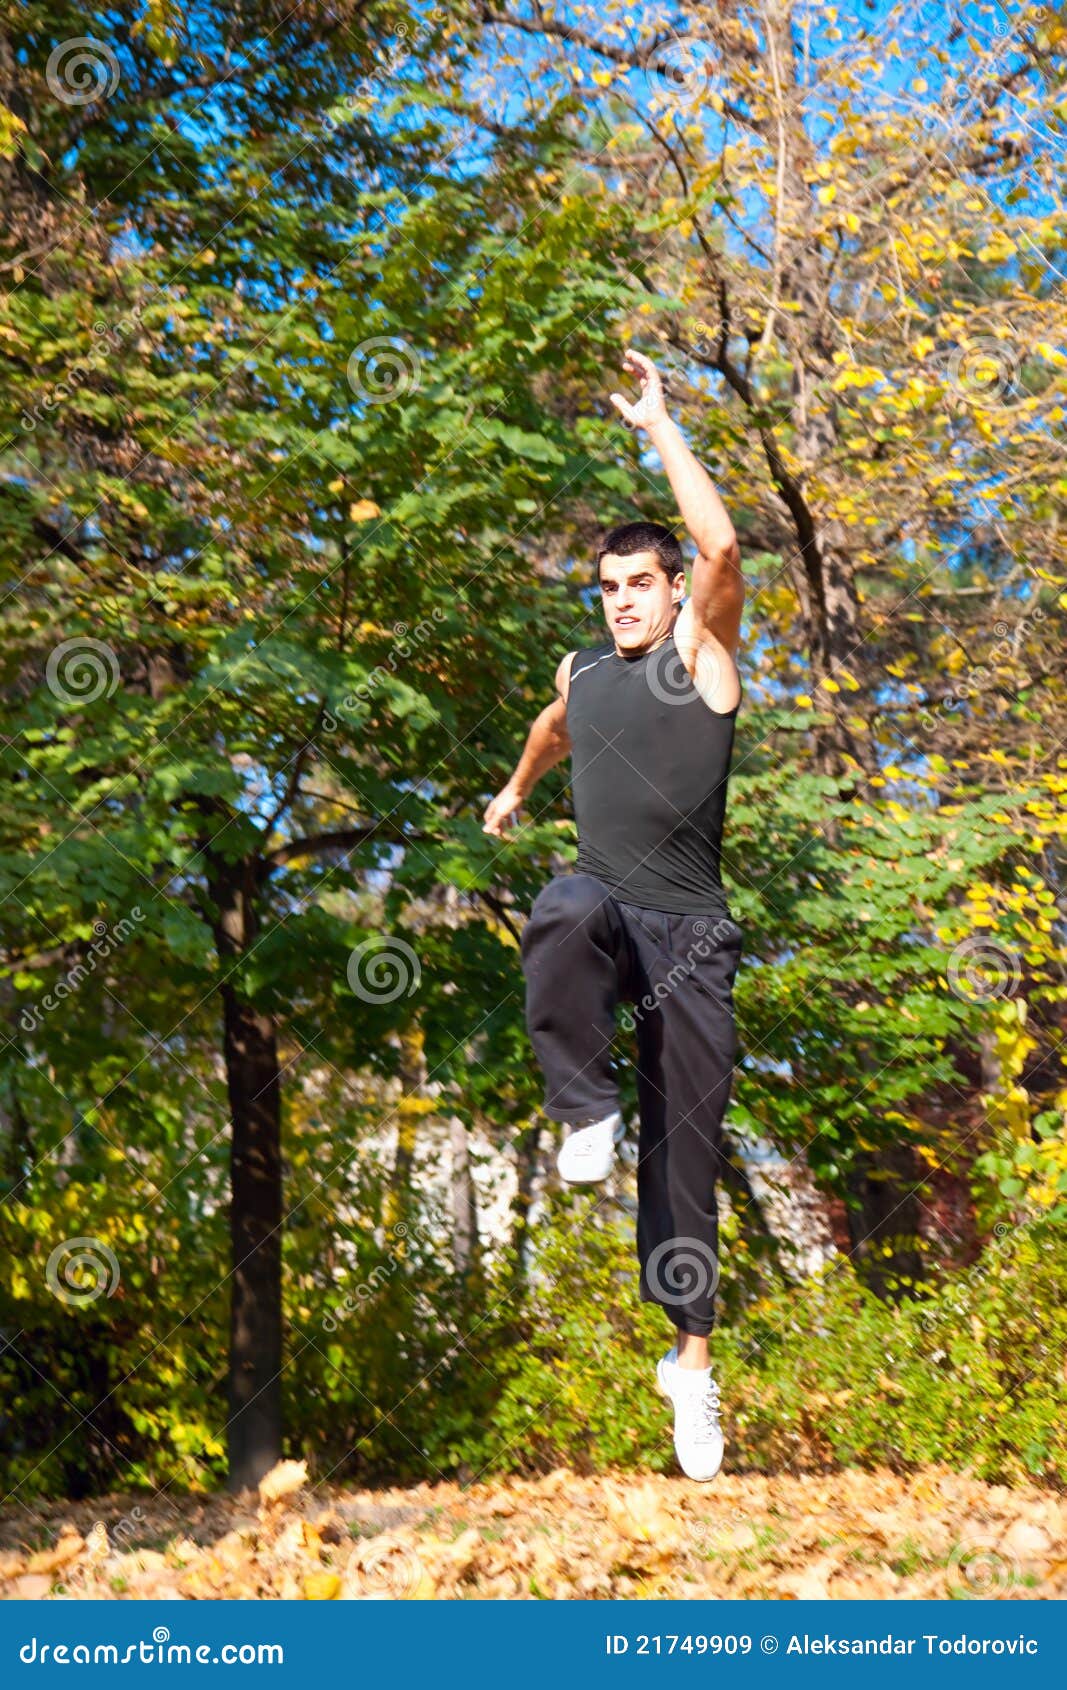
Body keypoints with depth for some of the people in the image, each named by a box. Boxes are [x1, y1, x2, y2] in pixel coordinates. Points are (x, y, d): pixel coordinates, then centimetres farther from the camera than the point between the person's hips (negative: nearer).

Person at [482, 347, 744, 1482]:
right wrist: (514, 792, 55)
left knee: (683, 1142, 0)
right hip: (606, 906, 3)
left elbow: (721, 548, -19)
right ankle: (586, 1112, -24)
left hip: (691, 931, -3)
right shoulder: (581, 670, 14)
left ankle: (690, 1356, 12)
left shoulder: (703, 652, 0)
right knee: (564, 912, -38)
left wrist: (656, 423, -14)